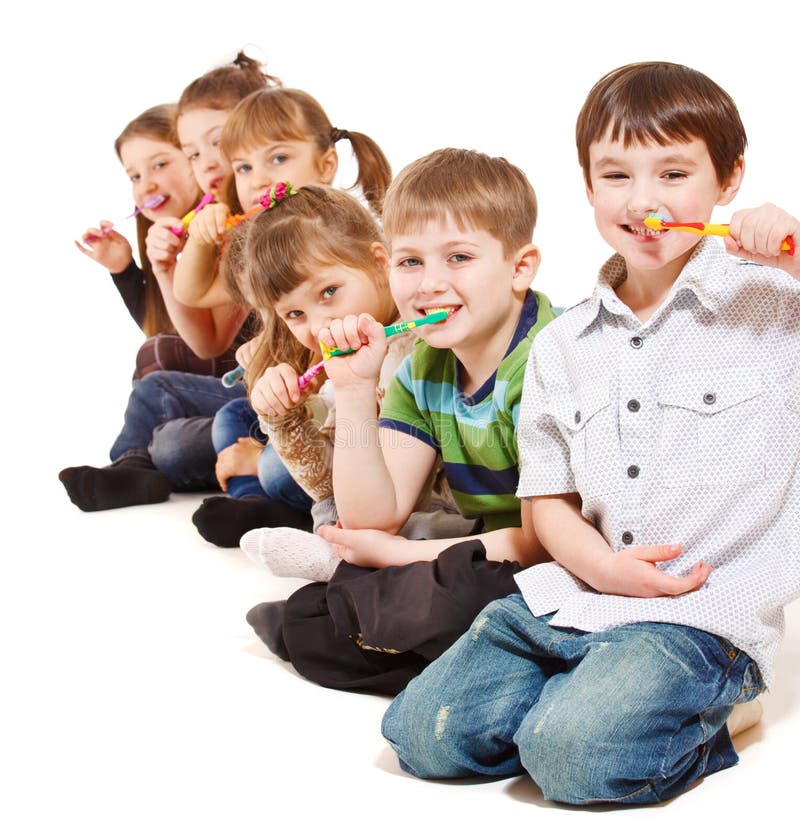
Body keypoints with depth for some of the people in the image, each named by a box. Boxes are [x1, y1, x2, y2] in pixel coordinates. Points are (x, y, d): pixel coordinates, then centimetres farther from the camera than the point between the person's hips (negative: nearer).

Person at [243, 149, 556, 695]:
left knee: (456, 599, -34)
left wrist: (395, 552, -12)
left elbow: (550, 536, -20)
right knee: (305, 631, -5)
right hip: (480, 568, 6)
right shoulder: (422, 371, 5)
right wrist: (355, 389, -11)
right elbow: (372, 515, 0)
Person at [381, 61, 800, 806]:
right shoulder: (561, 347, 13)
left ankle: (691, 730, 1)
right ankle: (583, 701, 8)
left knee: (575, 757, -27)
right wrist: (600, 564, -6)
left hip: (707, 612, -5)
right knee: (421, 733, -10)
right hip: (573, 594, 5)